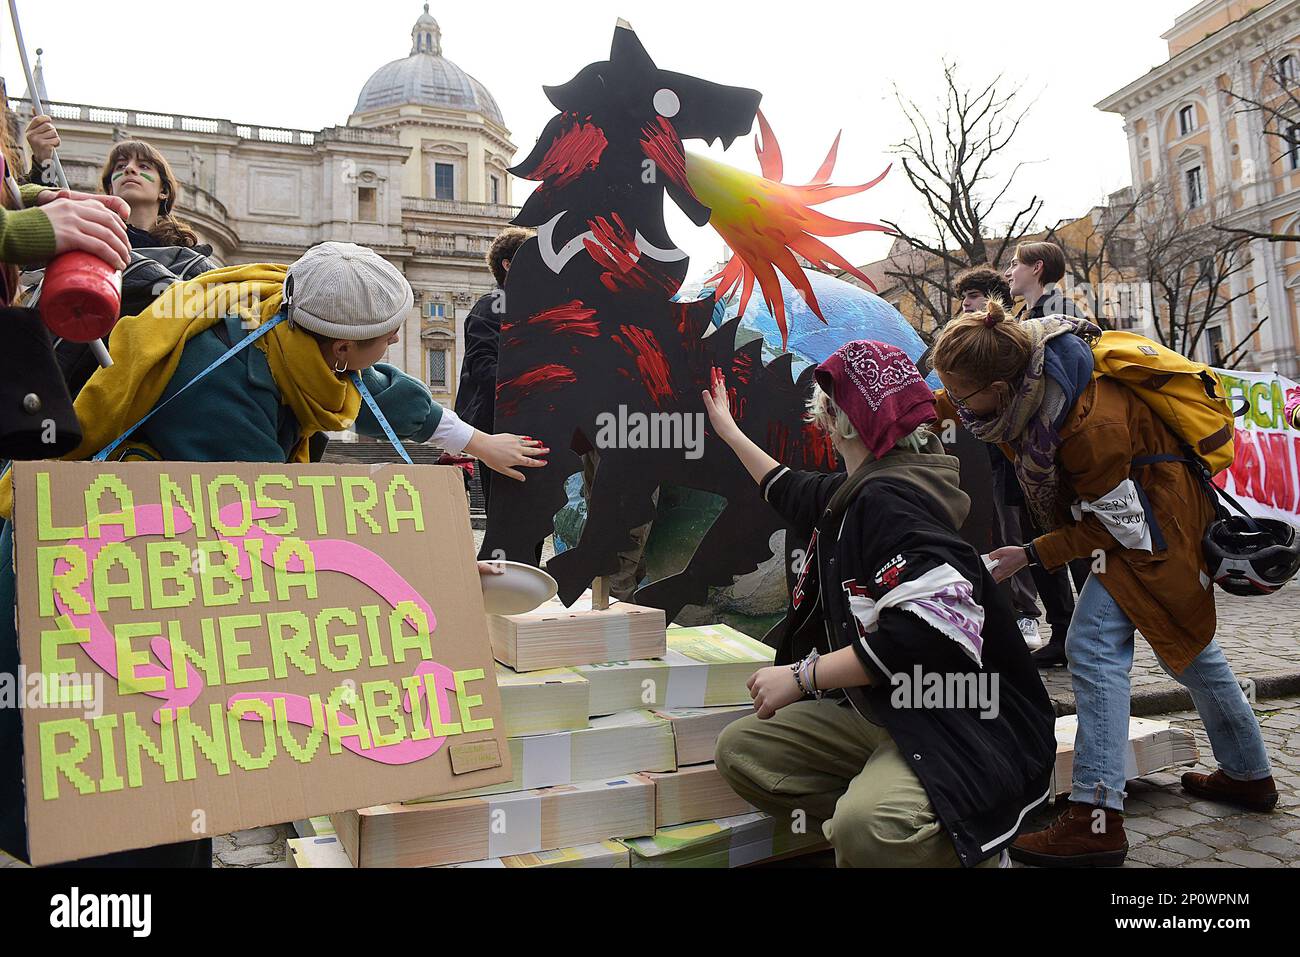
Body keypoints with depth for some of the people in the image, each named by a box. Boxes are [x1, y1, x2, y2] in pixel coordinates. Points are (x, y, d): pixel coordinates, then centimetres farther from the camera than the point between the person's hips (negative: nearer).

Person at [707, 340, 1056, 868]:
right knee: (741, 748, -1)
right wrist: (728, 430, 43)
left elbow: (933, 625, -33)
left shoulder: (889, 499, -21)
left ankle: (972, 851, -4)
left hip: (962, 723, -10)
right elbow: (793, 492, 33)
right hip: (883, 710, 10)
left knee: (867, 826, -37)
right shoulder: (856, 492, 10)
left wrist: (803, 676, -25)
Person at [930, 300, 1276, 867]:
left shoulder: (1090, 425, -38)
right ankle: (1249, 775, 41)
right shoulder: (1018, 355, -17)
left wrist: (1031, 555, -23)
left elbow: (1112, 524, -24)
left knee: (1095, 646, -16)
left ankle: (1097, 819, -12)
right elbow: (953, 403, 7)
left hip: (1153, 516, -9)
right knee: (1183, 639, 21)